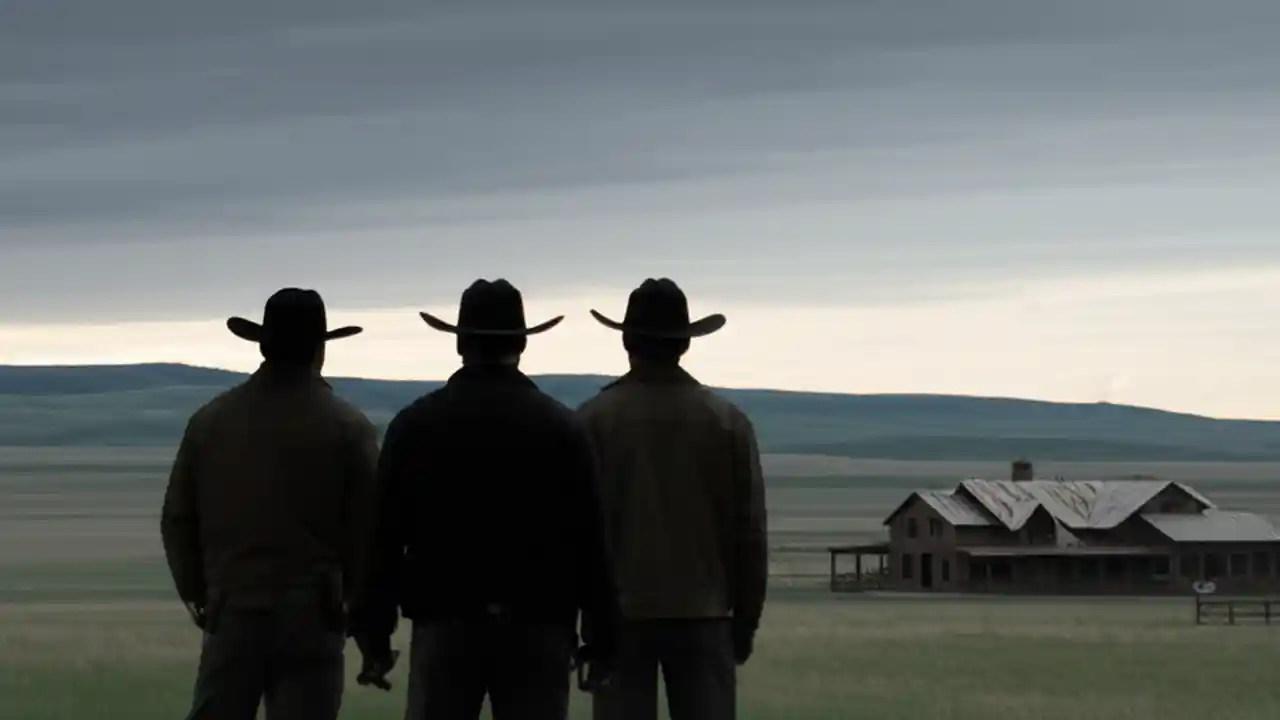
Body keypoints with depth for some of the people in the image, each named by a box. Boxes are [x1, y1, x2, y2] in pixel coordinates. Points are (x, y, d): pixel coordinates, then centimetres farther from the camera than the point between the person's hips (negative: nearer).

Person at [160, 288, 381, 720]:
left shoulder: (210, 420, 5)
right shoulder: (347, 428, -4)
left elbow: (177, 519, 10)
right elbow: (368, 528, -2)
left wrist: (197, 594, 23)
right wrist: (363, 606, 14)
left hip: (231, 612, 2)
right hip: (312, 619, -2)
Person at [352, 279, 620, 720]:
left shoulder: (415, 423, 3)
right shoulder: (561, 427, 1)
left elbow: (385, 536, 3)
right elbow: (589, 539, -1)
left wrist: (375, 632, 8)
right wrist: (603, 634, 5)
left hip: (445, 622, 0)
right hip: (538, 626, 0)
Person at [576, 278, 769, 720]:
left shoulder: (595, 419, -1)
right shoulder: (727, 421, 3)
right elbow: (750, 530, 4)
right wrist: (745, 618, 11)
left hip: (621, 614, -1)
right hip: (703, 613, 1)